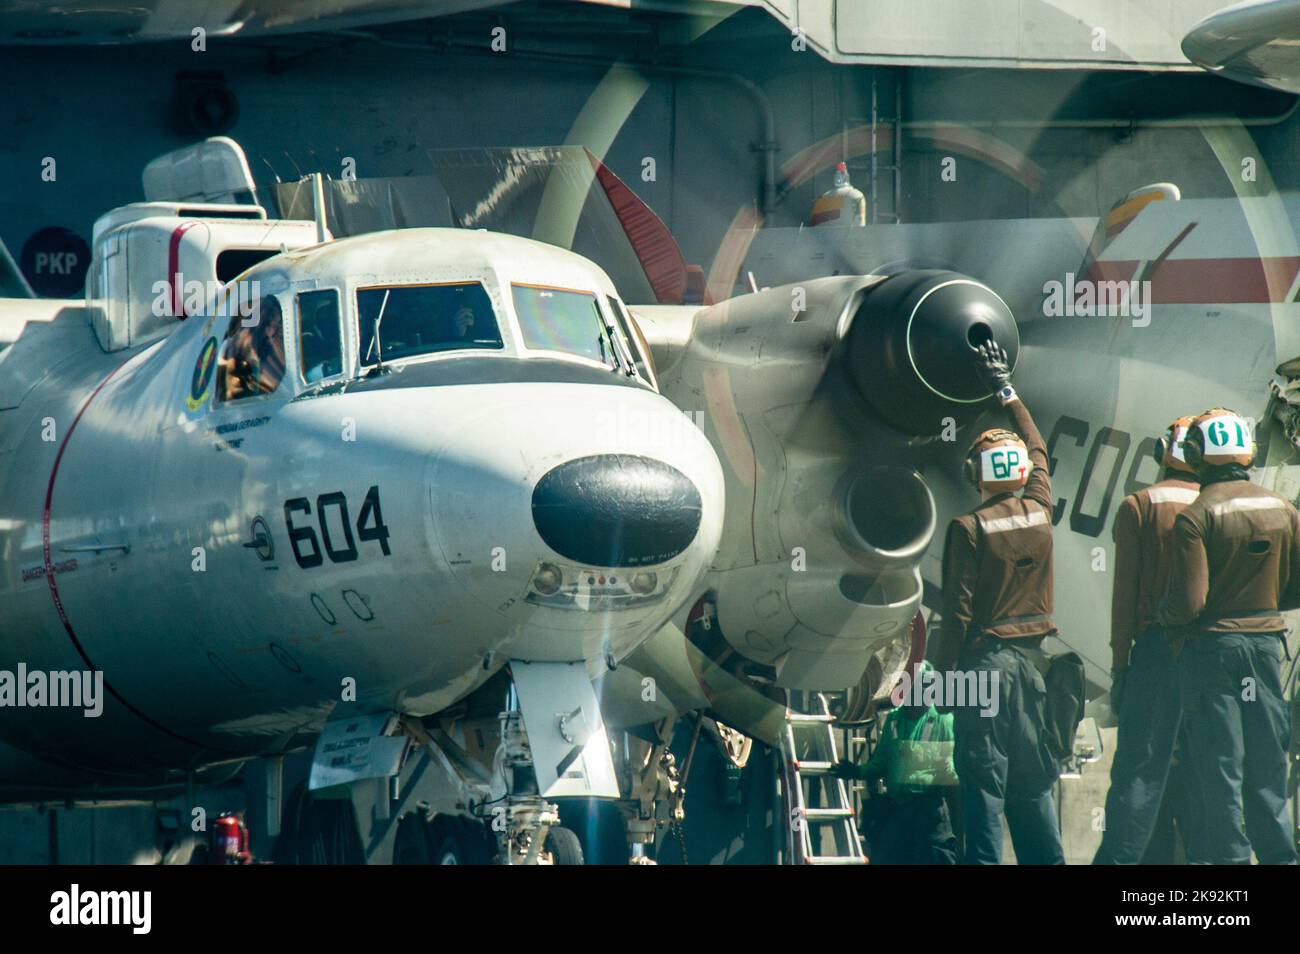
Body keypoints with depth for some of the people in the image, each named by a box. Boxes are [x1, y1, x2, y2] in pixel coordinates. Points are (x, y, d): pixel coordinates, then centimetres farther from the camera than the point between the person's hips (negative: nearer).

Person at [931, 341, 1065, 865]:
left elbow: (958, 610, -11)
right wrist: (1006, 390, 29)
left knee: (984, 782, -4)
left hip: (986, 660, -5)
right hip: (1034, 659, 5)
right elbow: (1039, 449, 21)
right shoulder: (1040, 512, 3)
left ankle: (984, 858, -7)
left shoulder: (969, 528, -11)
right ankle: (1046, 860, 12)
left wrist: (945, 674, -4)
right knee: (1034, 786, 11)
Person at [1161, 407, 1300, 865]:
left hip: (1211, 644, -5)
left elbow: (1188, 602, -19)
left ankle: (1229, 855, 0)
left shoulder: (1195, 517, -15)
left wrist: (1163, 616, 2)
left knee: (1219, 764, 0)